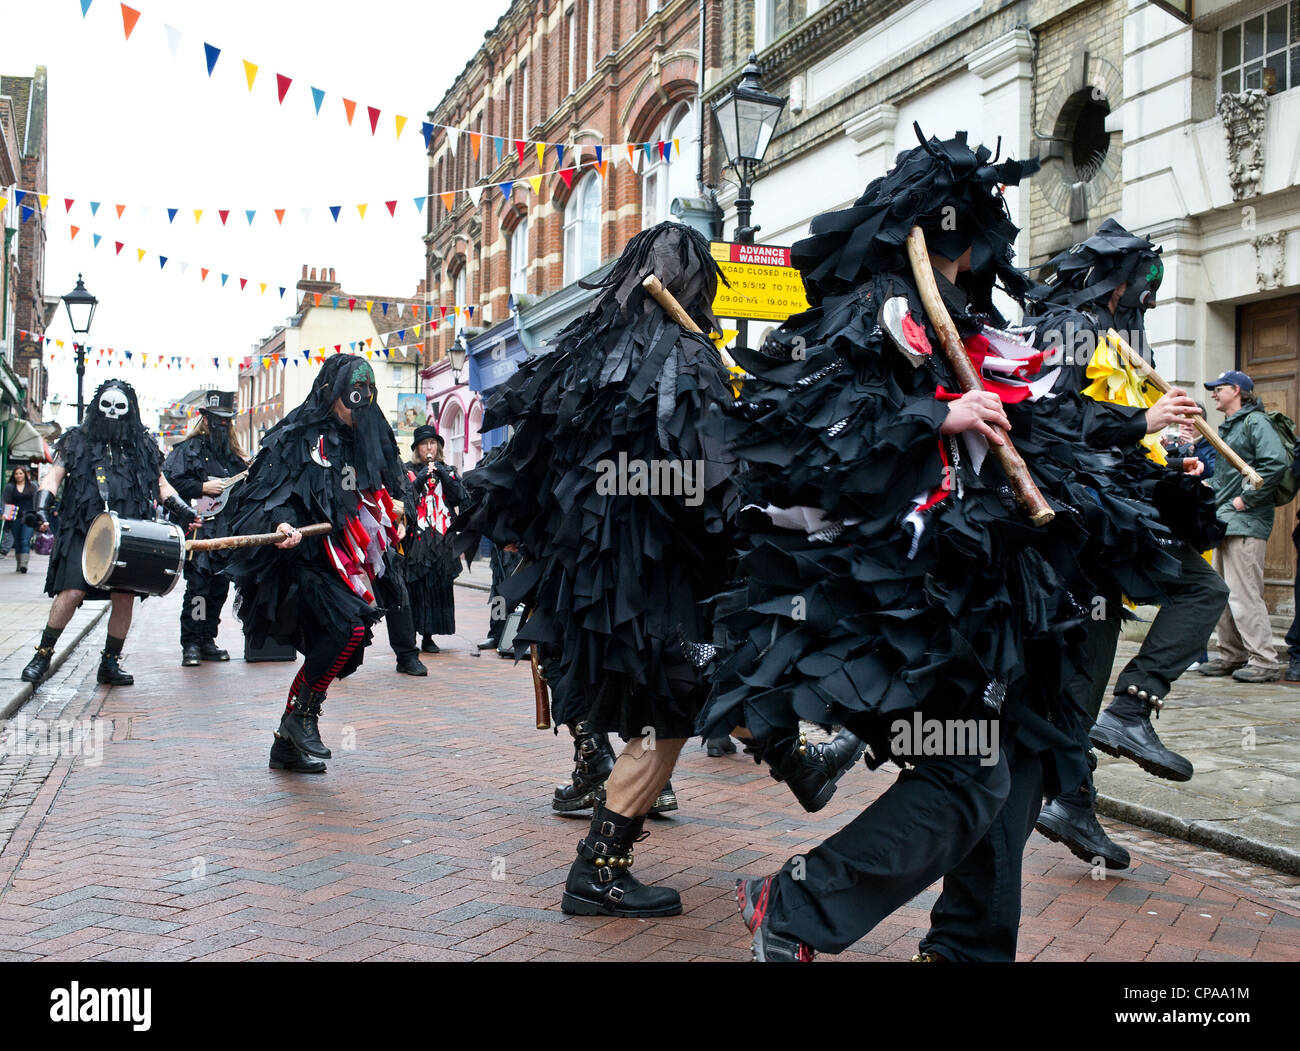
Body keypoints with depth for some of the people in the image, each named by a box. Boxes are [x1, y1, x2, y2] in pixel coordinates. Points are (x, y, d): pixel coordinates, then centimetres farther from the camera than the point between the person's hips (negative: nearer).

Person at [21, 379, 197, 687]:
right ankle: (43, 656, 1)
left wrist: (181, 508, 2)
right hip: (83, 531, -2)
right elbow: (53, 477, 7)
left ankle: (110, 663, 10)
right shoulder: (78, 441, 12)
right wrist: (41, 508, -10)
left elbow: (161, 484, 19)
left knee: (125, 597, -3)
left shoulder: (144, 446, 18)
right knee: (72, 592, -14)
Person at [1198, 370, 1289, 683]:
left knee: (1244, 593, -11)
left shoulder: (1255, 421, -8)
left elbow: (1277, 462, -21)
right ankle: (1232, 656, 19)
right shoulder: (1227, 426, 21)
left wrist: (1245, 499, -19)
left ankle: (1264, 661, -7)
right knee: (1223, 593, 12)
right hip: (1225, 522, 10)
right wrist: (1217, 499, 12)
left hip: (1246, 521, -10)